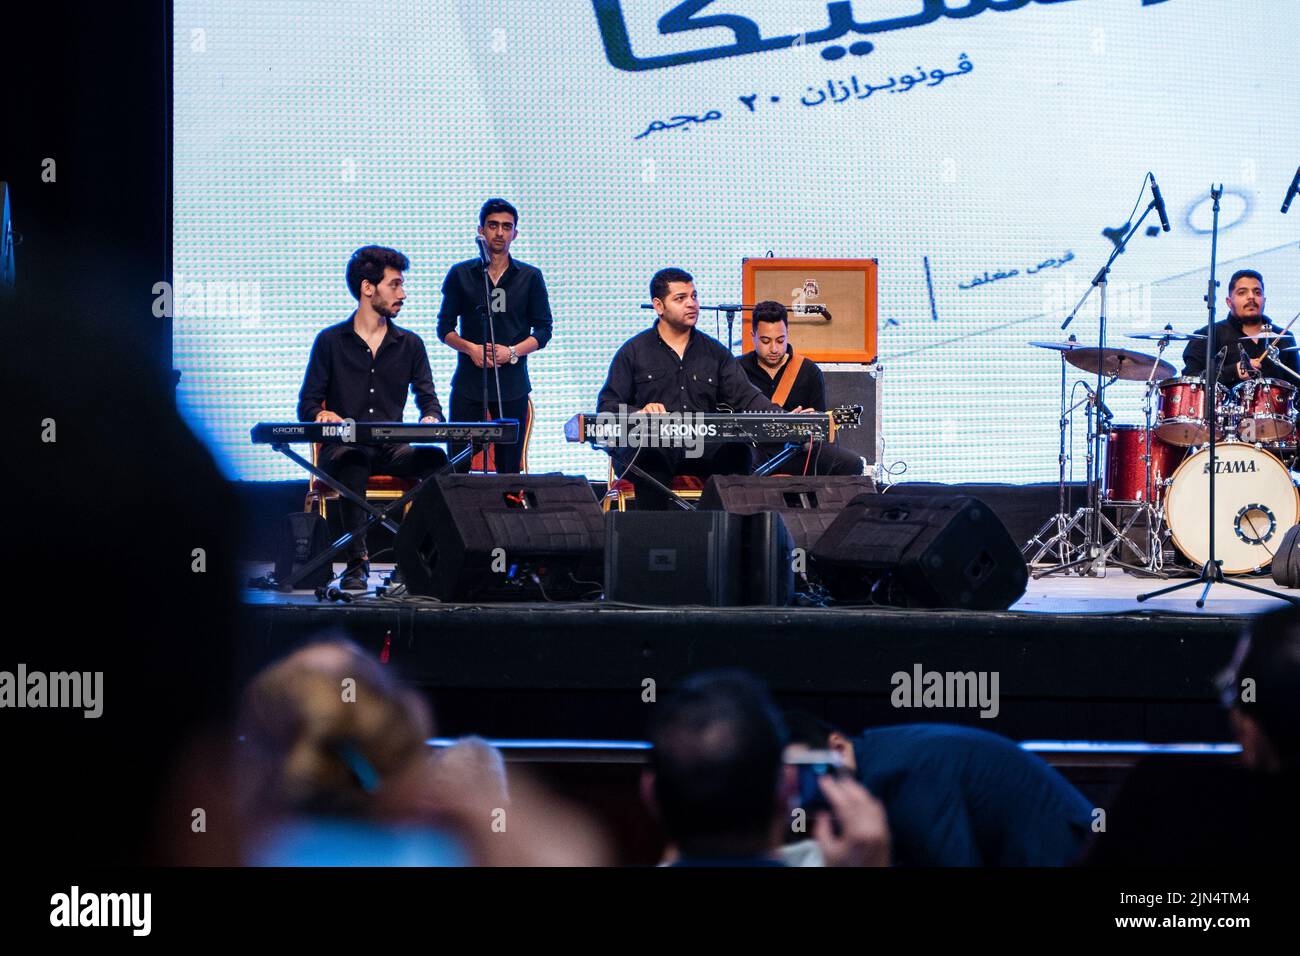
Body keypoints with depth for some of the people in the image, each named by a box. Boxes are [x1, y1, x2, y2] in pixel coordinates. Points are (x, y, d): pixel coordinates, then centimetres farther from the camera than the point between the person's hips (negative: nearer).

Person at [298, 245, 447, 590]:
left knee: (435, 459, -31)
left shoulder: (409, 344, 15)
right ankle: (357, 561, -37)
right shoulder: (331, 341, 7)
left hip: (391, 448, 3)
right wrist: (321, 414, -20)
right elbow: (306, 405, 5)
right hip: (342, 446, -3)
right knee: (351, 463, -40)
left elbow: (428, 398, 12)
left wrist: (430, 418, -13)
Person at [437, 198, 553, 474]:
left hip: (512, 382, 0)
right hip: (468, 380, 0)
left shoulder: (530, 277, 8)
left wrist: (512, 352, -10)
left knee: (509, 468, 0)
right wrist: (470, 348, -10)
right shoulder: (461, 274, 8)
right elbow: (445, 327, 9)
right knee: (458, 466, -5)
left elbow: (543, 330, 7)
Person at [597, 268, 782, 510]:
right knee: (650, 459, -38)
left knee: (739, 452, -28)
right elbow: (607, 406, 5)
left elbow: (745, 396, 9)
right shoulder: (634, 352, 10)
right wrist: (638, 413, -18)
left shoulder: (715, 352, 19)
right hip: (648, 446, -3)